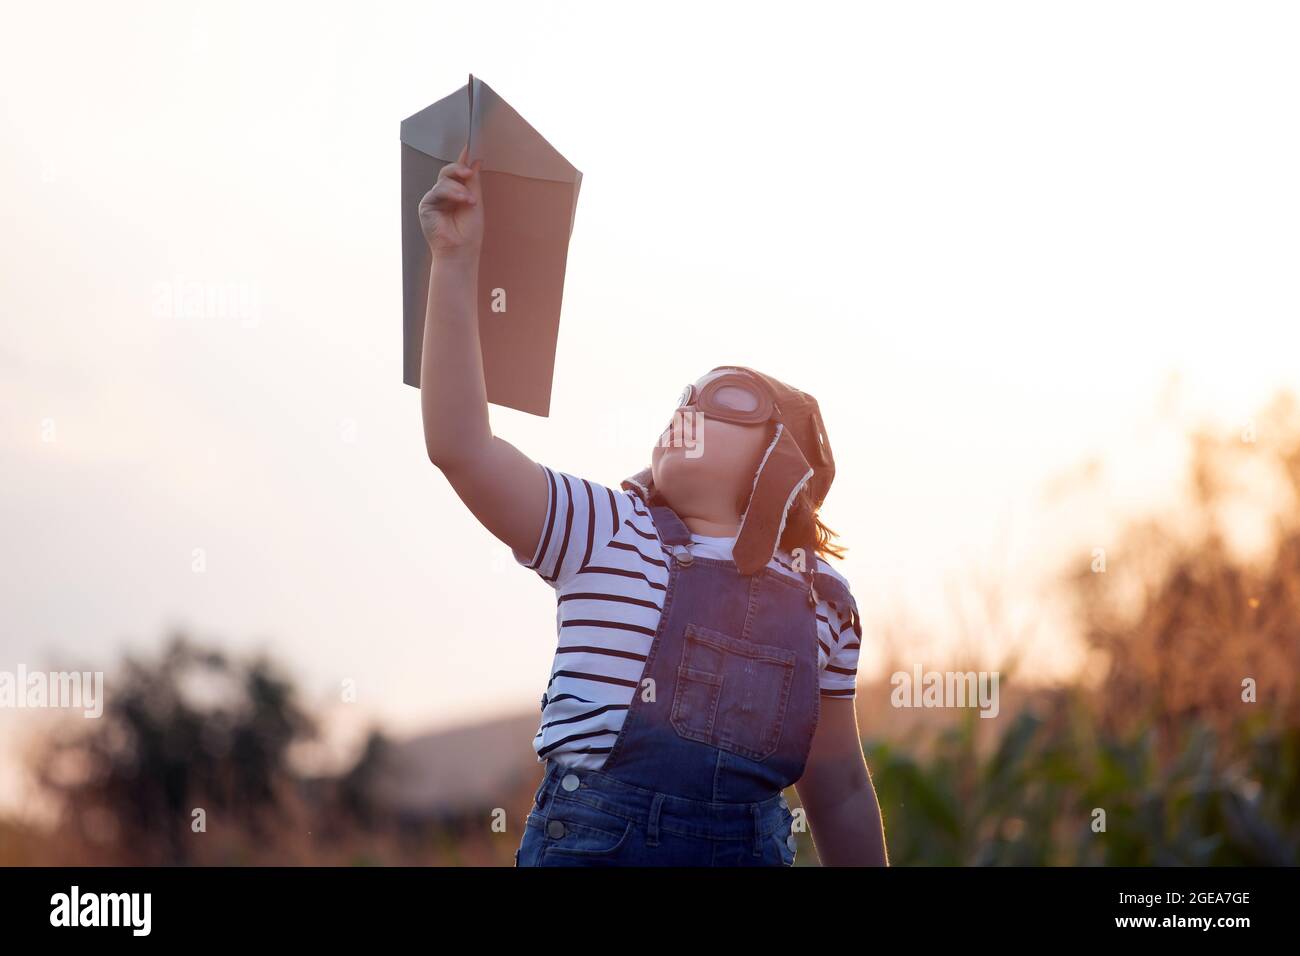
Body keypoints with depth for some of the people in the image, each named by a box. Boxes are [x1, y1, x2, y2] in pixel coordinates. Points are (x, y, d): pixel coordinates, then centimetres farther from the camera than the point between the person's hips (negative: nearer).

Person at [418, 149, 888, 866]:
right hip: (593, 843, -3)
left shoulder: (821, 595, 11)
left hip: (754, 850, 3)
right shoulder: (606, 531, 2)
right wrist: (455, 264, -17)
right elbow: (460, 447, -12)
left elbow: (839, 787, 17)